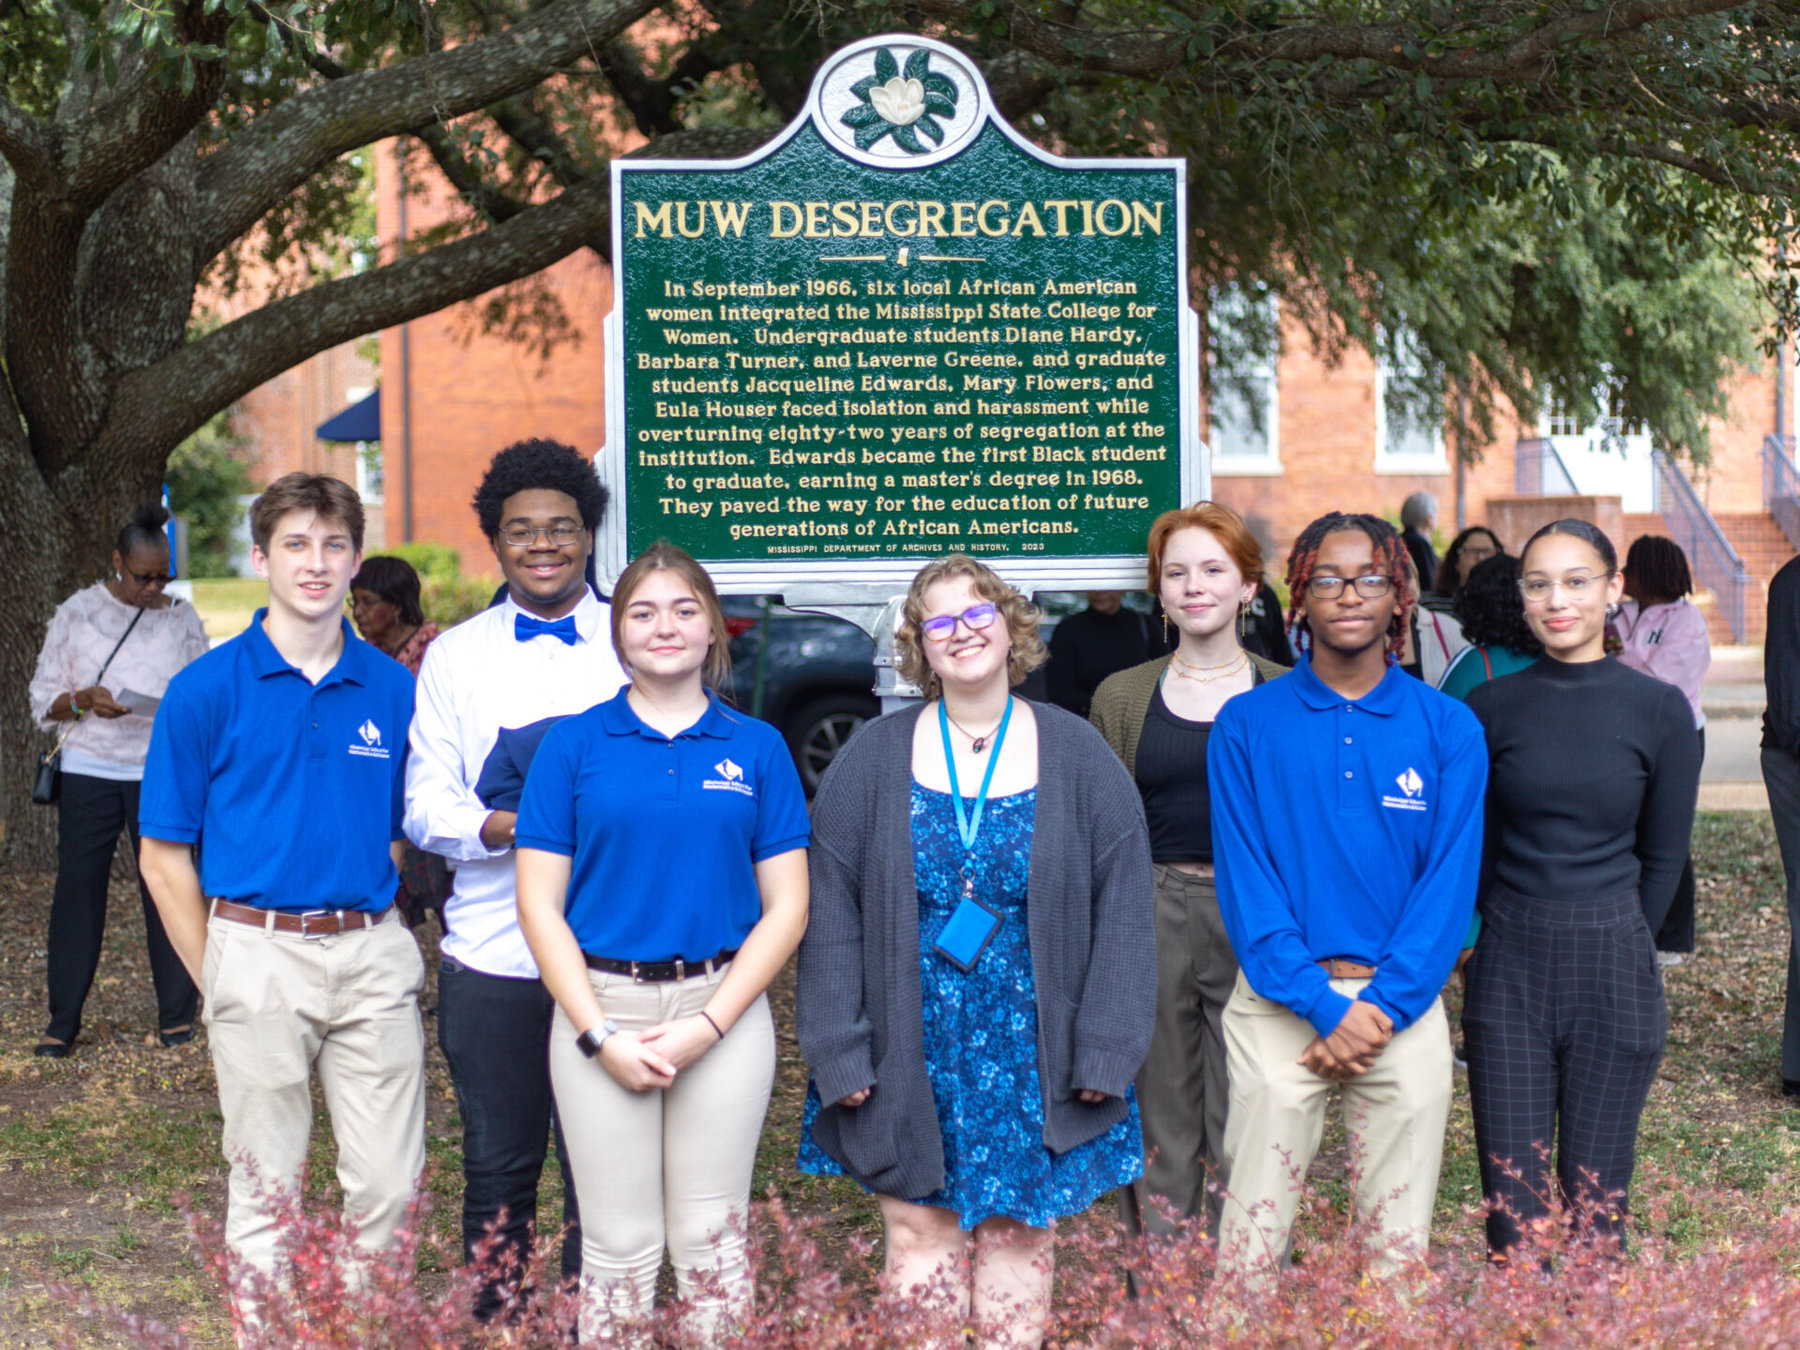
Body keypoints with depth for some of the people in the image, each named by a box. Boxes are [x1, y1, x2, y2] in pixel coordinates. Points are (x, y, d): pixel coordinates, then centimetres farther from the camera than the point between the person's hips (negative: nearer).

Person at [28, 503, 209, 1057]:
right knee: (78, 887, 0)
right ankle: (63, 1020, 8)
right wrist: (84, 700, -15)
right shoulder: (76, 613, 3)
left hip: (162, 774, 0)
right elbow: (44, 700, 4)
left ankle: (176, 1013, 12)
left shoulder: (182, 620, 5)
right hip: (89, 772, 0)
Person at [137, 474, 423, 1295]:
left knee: (389, 1184, 6)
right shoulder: (206, 690, -2)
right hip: (258, 954, -2)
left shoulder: (393, 689, 5)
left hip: (373, 955, 2)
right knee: (267, 1189, 7)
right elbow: (165, 857, 0)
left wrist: (378, 939, 5)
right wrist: (216, 980, -2)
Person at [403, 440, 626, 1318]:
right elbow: (426, 803, 5)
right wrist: (502, 827, -15)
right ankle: (493, 1322, 23)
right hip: (492, 951, 1)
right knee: (498, 1166, 9)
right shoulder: (454, 656, 11)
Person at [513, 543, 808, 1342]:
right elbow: (539, 904, 0)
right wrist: (600, 1034, -9)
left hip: (723, 1011, 1)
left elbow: (786, 908, 2)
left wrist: (708, 1025, -9)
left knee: (712, 1239, 7)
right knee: (619, 1245, 5)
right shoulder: (574, 745, 3)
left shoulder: (757, 749, 5)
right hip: (600, 1003, 0)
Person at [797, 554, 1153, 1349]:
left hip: (1033, 1065, 0)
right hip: (911, 1066, 0)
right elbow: (831, 914, 1)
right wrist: (838, 1054, -6)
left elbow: (1122, 909, 1)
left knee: (1019, 1255, 6)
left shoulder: (1078, 756, 2)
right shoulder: (873, 761, 3)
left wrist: (1106, 1053, -5)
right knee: (919, 1254, 4)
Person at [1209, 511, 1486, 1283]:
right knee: (1256, 1220, 2)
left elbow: (1451, 881, -1)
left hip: (1405, 1007, 1)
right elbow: (1244, 879, -4)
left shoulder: (1449, 728, 3)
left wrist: (1382, 1006, -12)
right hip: (1280, 1005, -1)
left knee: (1400, 1229, 7)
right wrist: (1325, 1003, -14)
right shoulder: (1246, 725, 1)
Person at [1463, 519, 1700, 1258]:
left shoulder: (1659, 710, -1)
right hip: (1509, 971, 1)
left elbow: (1663, 857, 7)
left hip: (1615, 973, -1)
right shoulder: (1490, 708, 1)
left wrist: (1611, 944, 7)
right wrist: (1520, 936, 7)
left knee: (1597, 1199, 4)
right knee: (1511, 1202, 1)